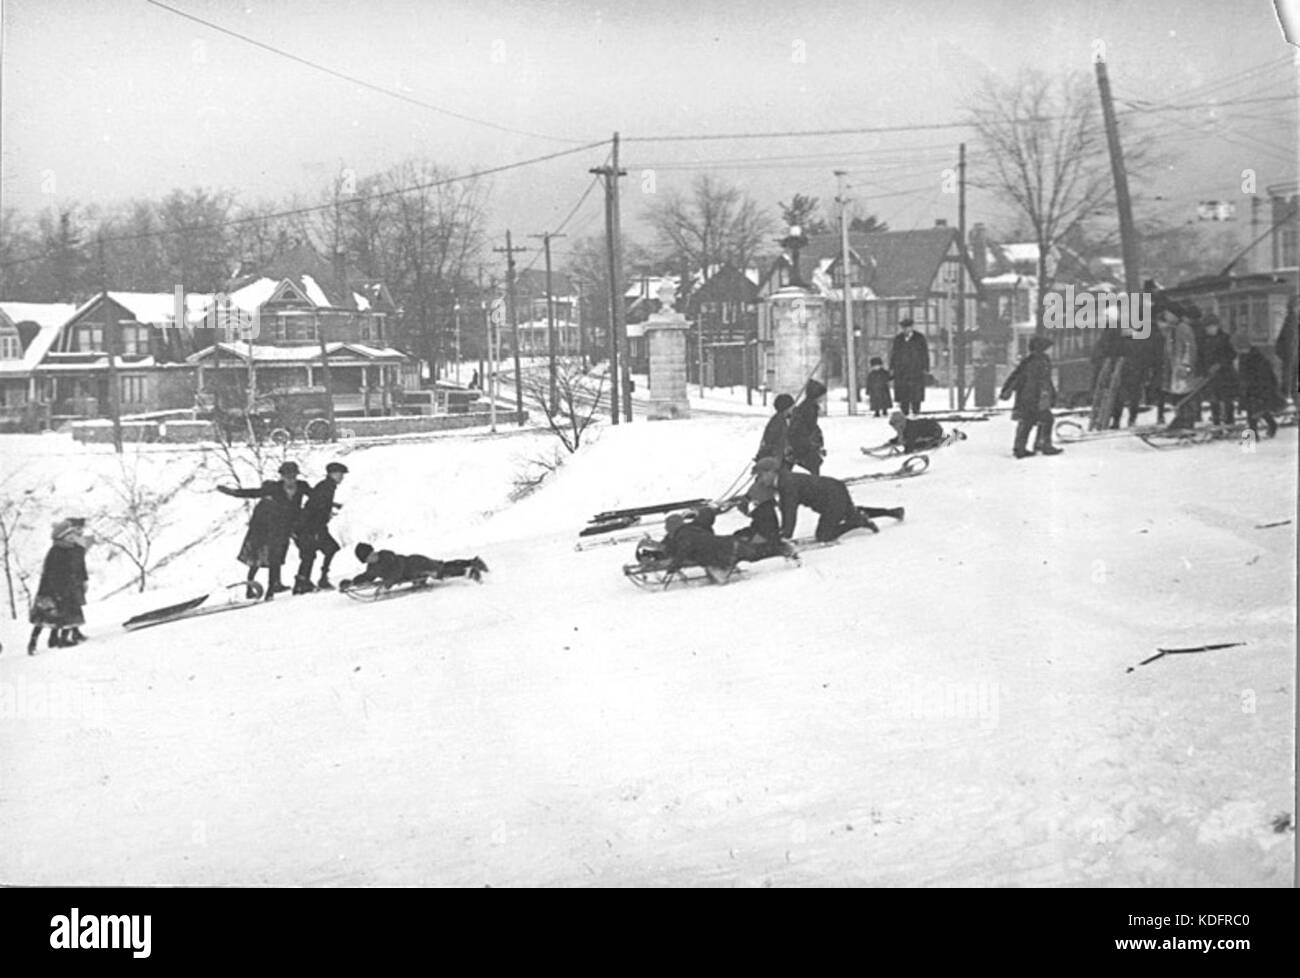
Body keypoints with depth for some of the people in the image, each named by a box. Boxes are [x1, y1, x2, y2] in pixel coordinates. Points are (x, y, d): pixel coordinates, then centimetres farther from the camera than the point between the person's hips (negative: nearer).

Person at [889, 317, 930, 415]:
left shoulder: (920, 338, 4)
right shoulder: (898, 339, 12)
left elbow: (925, 354, 5)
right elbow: (893, 354, 14)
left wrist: (925, 368, -1)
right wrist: (891, 368, 7)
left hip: (916, 370, -2)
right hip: (901, 370, 2)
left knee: (916, 392, -5)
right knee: (902, 392, -2)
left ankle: (915, 411, 1)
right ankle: (904, 413, 2)